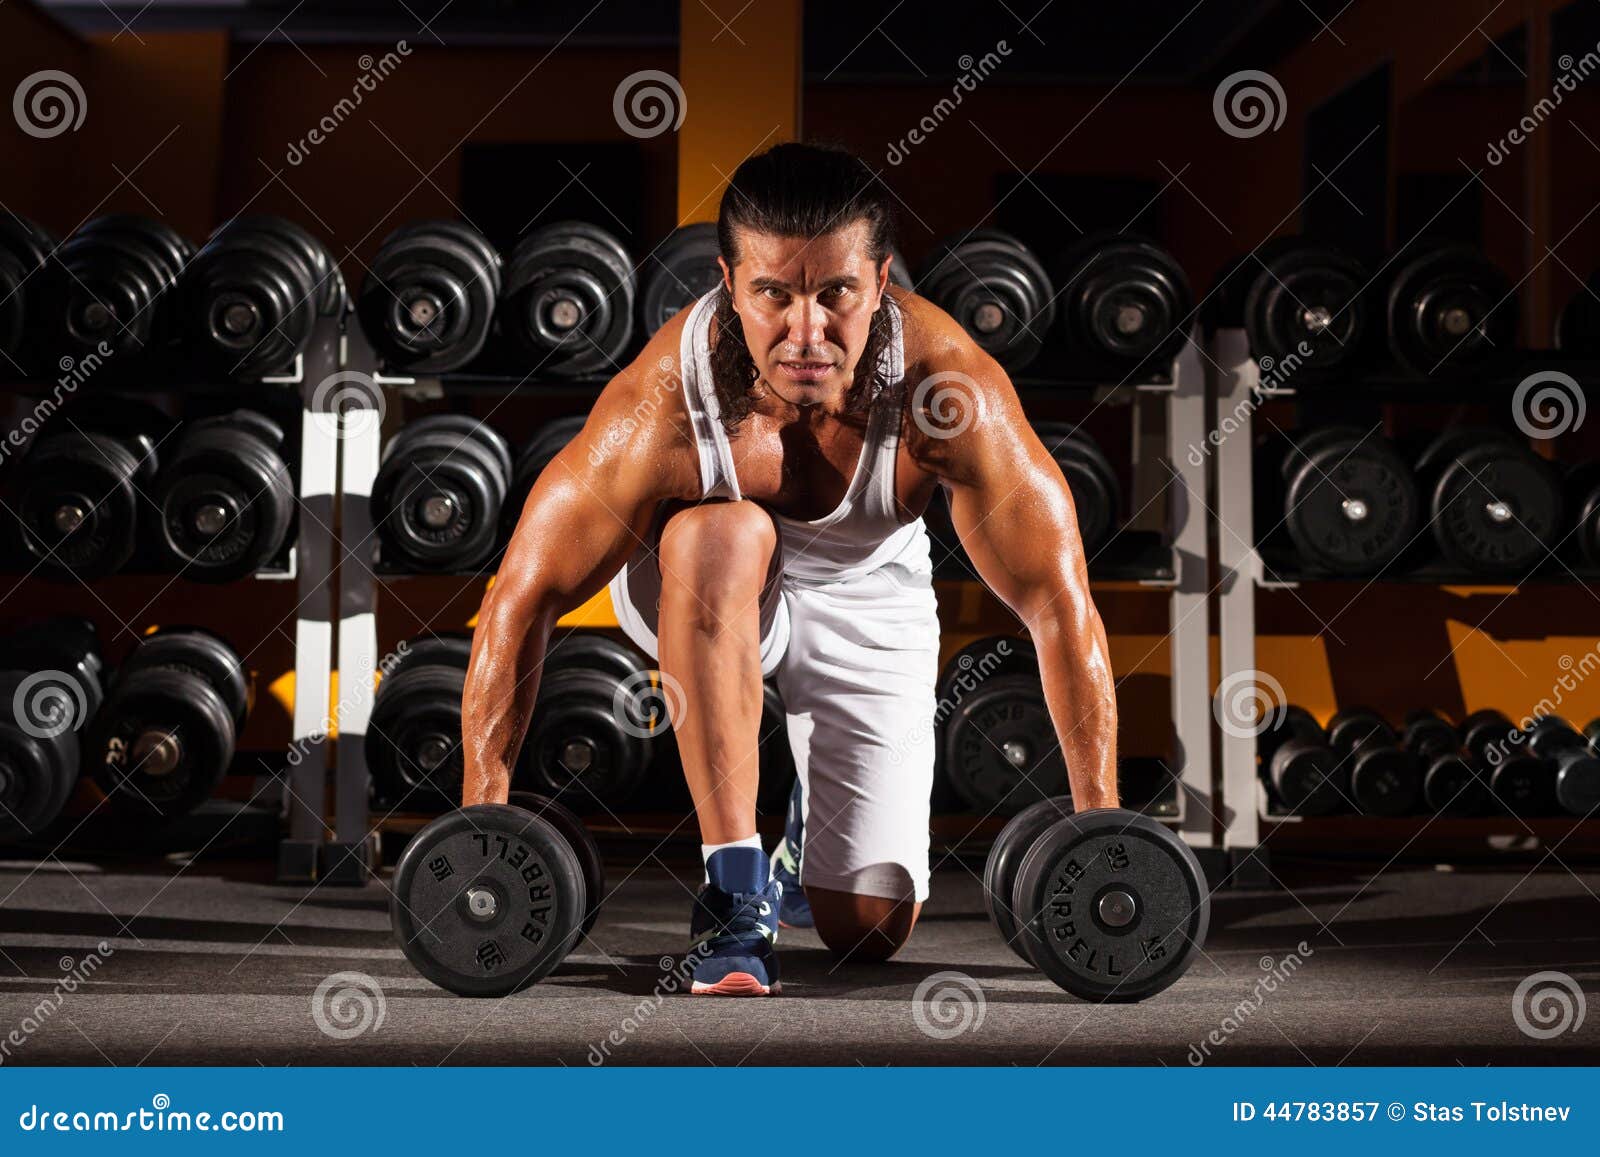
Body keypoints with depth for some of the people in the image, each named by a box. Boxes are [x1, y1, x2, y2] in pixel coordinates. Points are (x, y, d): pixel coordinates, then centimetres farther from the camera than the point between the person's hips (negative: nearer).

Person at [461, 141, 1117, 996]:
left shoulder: (951, 386, -34)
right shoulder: (658, 408, -35)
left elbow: (1059, 603, -26)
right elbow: (521, 599, -26)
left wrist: (1101, 828, -27)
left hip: (866, 600, 1)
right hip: (702, 588, -1)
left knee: (871, 932, -3)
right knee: (722, 535, -40)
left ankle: (814, 832, 35)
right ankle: (735, 892, -29)